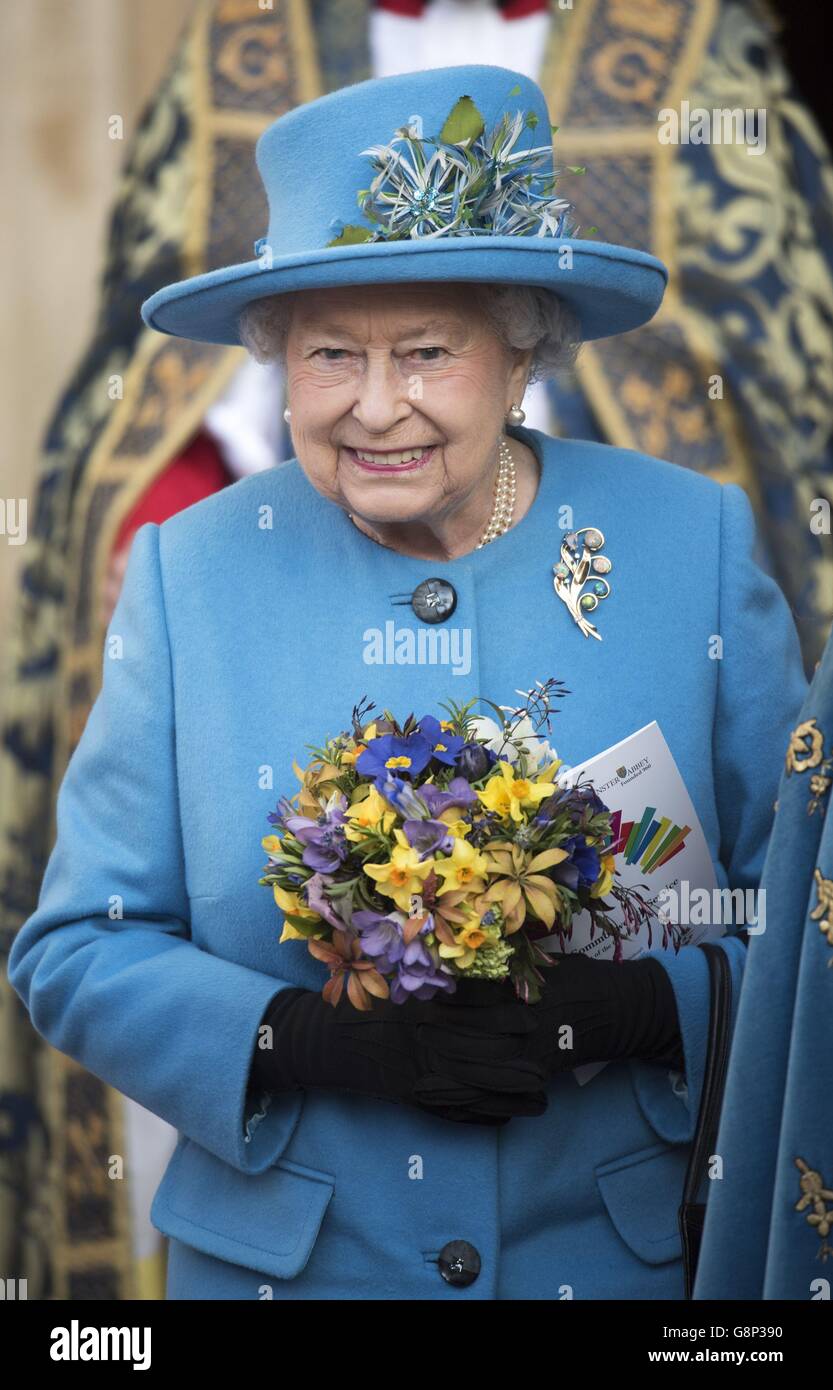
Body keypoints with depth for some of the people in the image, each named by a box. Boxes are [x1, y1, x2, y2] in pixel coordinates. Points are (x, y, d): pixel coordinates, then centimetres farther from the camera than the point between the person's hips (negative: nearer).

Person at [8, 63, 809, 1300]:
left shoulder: (695, 546, -6)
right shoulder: (189, 573, -5)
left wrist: (632, 1008, -22)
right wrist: (312, 1039, -19)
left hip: (616, 1251, 0)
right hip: (275, 1256, 0)